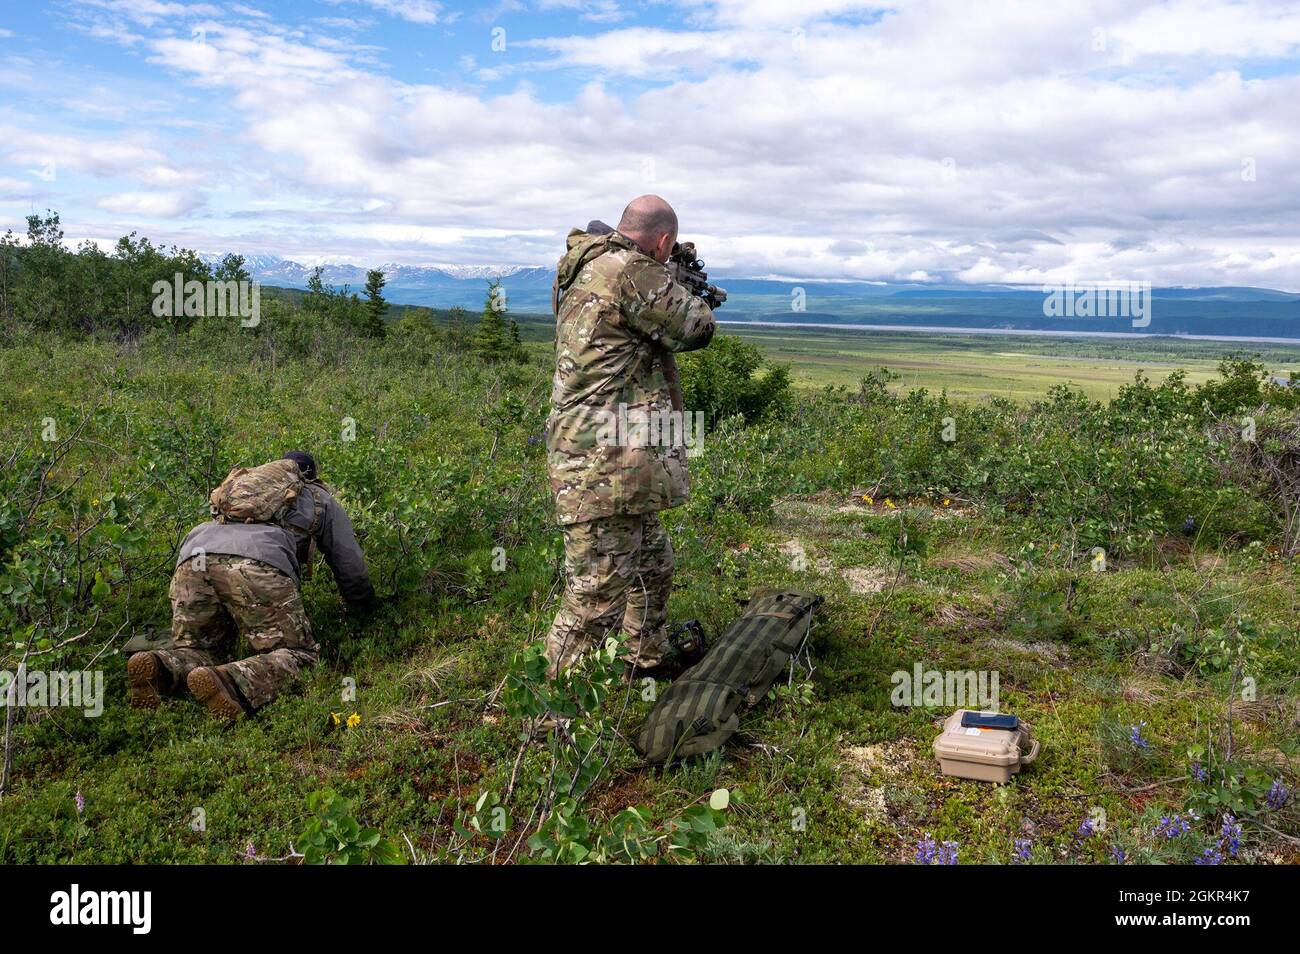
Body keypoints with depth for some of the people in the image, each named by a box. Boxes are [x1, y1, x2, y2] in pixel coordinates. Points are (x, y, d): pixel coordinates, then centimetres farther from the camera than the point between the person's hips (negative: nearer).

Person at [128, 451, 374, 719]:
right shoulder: (322, 499, 34)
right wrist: (363, 608, 54)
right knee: (297, 656, -3)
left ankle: (157, 669, -17)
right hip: (257, 563, -5)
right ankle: (228, 683, -33)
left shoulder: (243, 480, 45)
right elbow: (351, 567, 34)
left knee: (192, 650, 18)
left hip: (195, 551, 5)